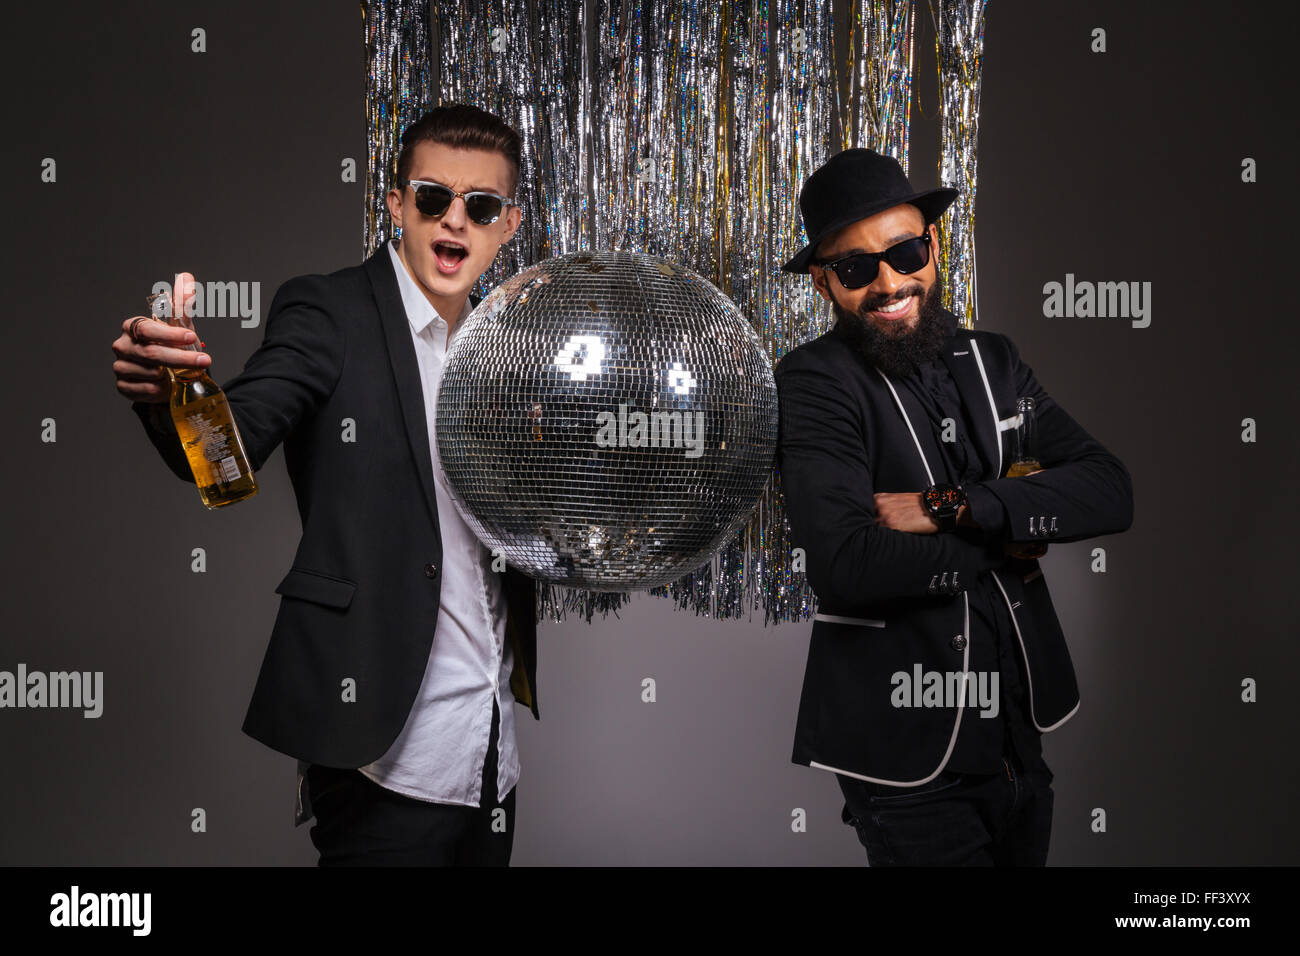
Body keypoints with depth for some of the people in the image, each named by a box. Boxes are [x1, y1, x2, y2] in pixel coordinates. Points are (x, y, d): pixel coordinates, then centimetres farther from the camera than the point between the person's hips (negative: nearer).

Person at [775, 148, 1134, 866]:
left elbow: (1112, 491, -6)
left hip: (1023, 735, 6)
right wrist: (1000, 544, -12)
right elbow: (846, 566, -27)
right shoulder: (814, 382, -14)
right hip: (909, 758, -6)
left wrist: (952, 506, -19)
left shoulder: (992, 360, 5)